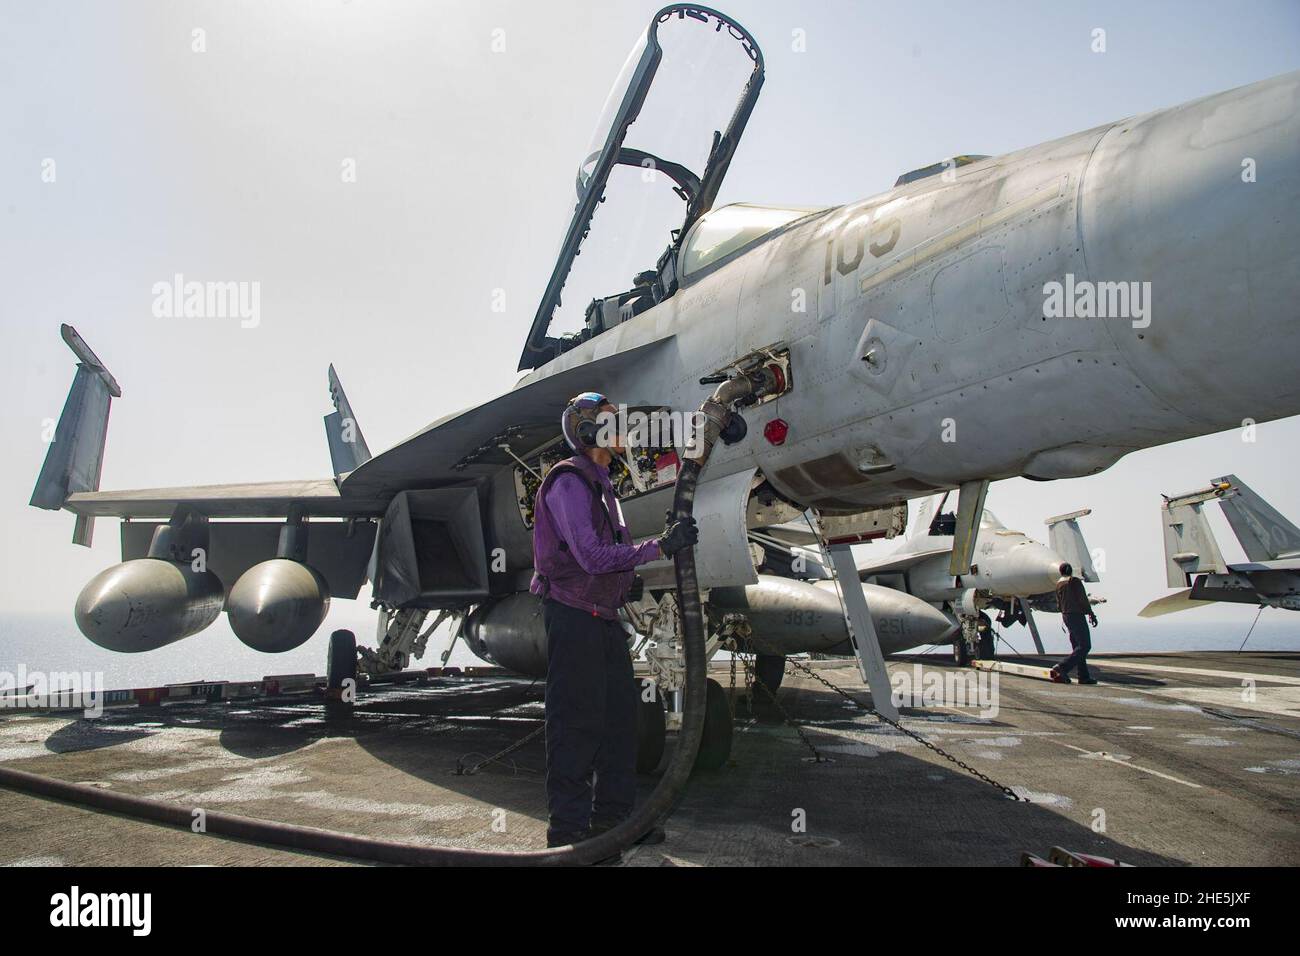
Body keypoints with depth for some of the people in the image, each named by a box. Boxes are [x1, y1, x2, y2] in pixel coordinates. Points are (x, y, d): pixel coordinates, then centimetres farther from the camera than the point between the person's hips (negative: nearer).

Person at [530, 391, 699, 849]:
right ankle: (569, 827, 5)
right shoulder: (568, 481, -12)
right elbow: (592, 556, -21)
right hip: (573, 615, -10)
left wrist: (628, 580, 10)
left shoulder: (600, 484, 19)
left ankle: (613, 815, 22)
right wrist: (660, 545, -22)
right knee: (575, 722, -4)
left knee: (620, 715, 12)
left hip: (603, 614, 10)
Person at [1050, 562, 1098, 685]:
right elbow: (1083, 600, -13)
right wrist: (1092, 614, -7)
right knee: (1085, 646, -9)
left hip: (1066, 616, 8)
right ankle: (1062, 668, -19)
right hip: (1077, 615, -8)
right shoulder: (1075, 581, -10)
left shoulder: (1058, 584, 11)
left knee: (1078, 647, 11)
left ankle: (1084, 676, 9)